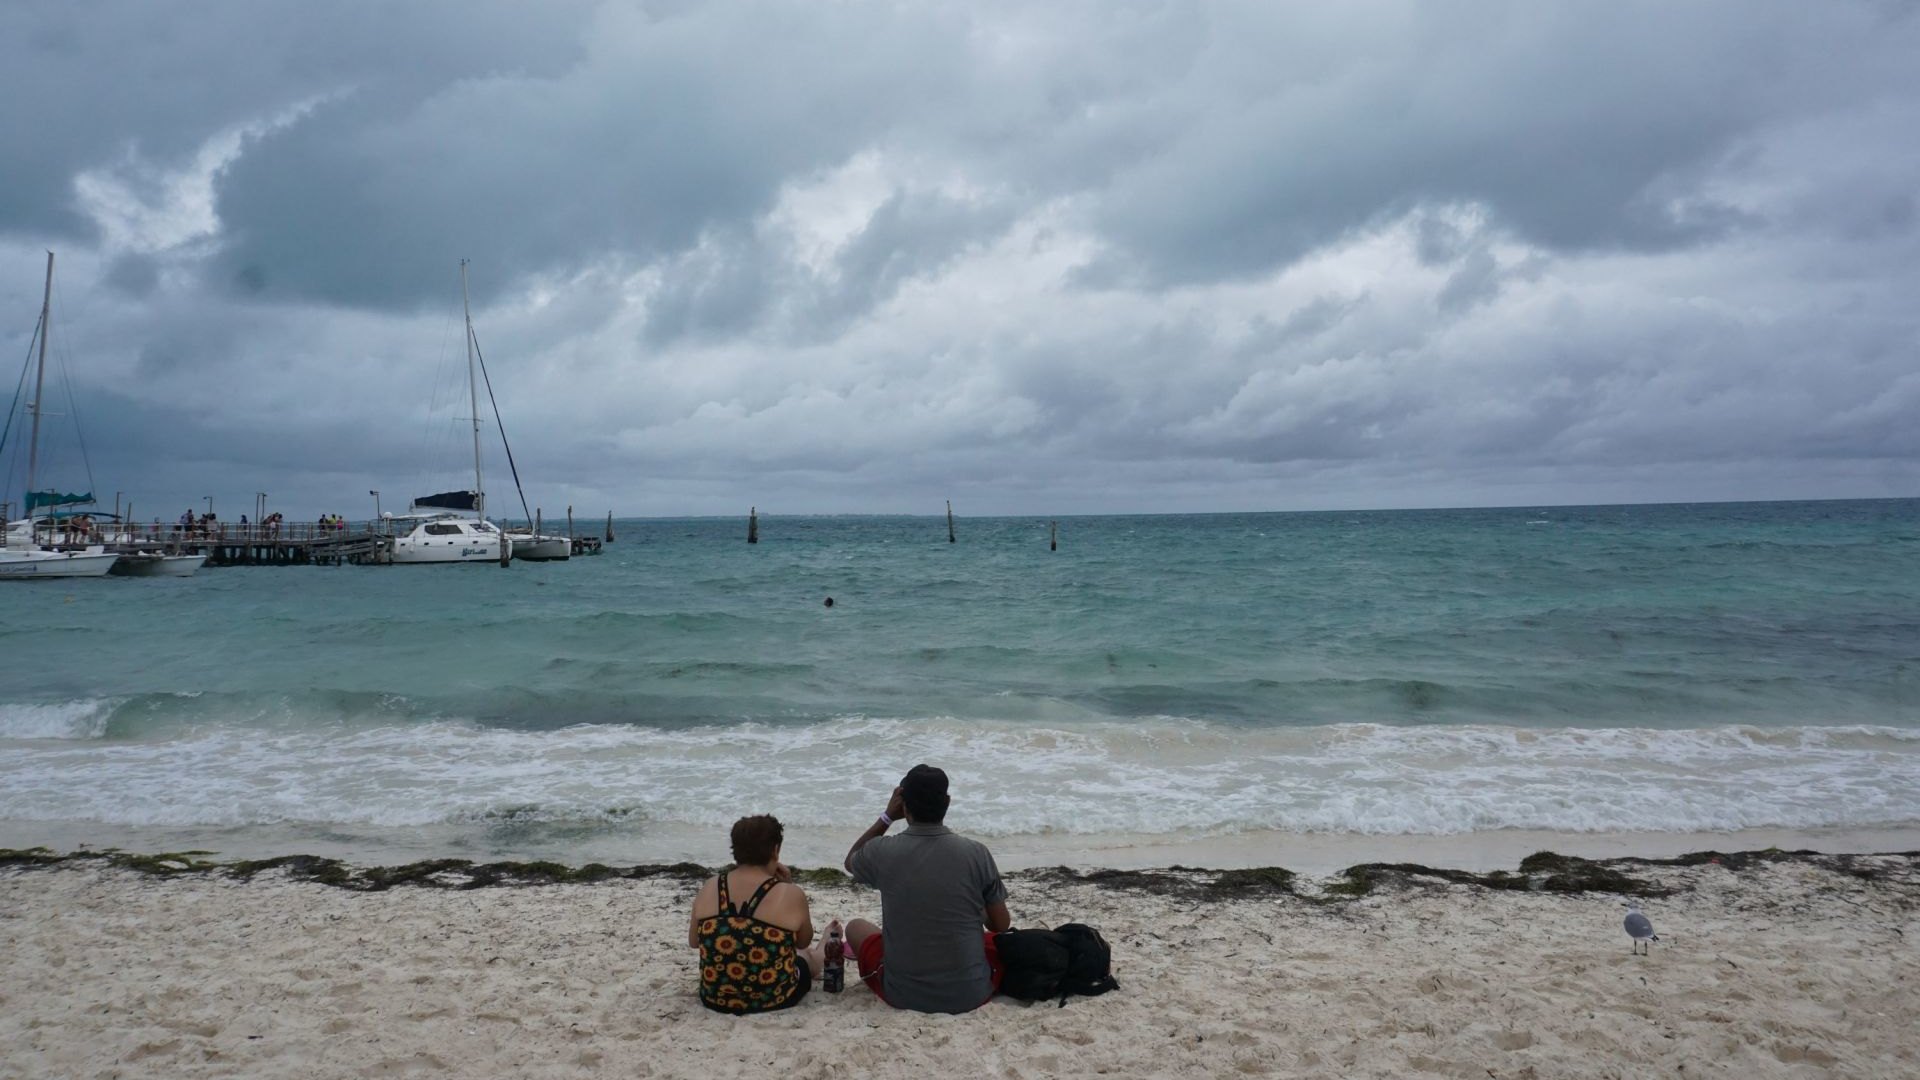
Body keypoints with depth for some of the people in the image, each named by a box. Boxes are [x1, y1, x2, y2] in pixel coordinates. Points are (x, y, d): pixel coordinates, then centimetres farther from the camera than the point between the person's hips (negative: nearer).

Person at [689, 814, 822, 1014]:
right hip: (774, 999, -3)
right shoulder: (790, 895, -16)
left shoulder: (709, 889, -7)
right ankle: (823, 954, 64)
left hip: (716, 998, 3)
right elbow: (804, 942, 3)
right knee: (808, 957, 32)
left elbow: (693, 942, 8)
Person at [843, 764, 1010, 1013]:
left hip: (903, 994, 0)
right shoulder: (976, 852, -11)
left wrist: (887, 817, 9)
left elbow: (851, 862, 16)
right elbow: (1001, 925, 2)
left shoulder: (882, 852, -11)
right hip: (971, 993, 0)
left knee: (856, 927, 26)